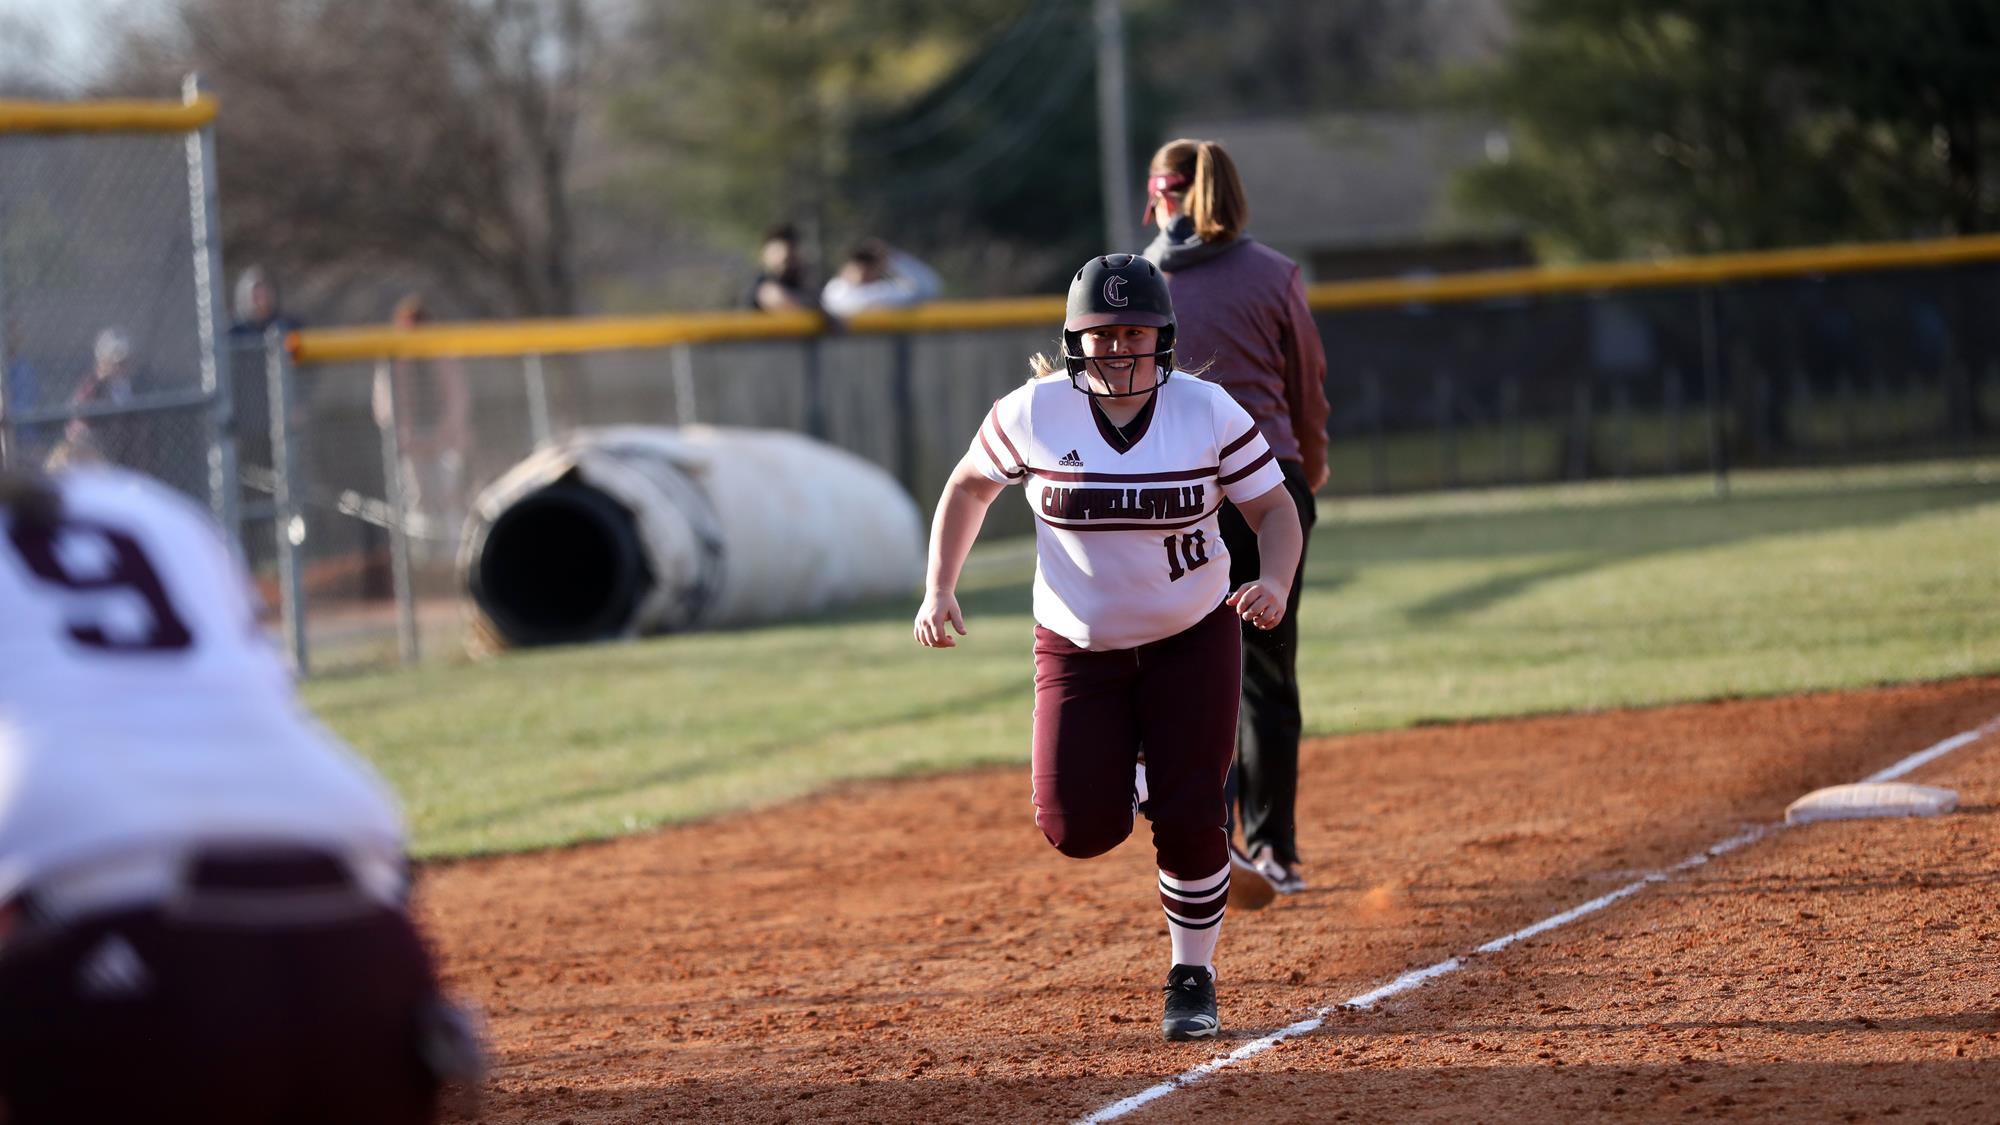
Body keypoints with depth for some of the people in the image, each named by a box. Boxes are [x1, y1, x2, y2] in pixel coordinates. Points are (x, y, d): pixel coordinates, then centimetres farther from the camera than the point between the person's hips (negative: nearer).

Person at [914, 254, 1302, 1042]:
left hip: (1192, 642, -1)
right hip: (1078, 648, 1)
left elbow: (1274, 508, -7)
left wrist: (1275, 583, -27)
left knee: (1190, 820, -10)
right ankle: (1130, 780, 28)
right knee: (1079, 829, -9)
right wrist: (938, 591, -6)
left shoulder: (1207, 413, -13)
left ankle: (1193, 977, 13)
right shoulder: (1034, 414, -13)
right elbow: (970, 484, 3)